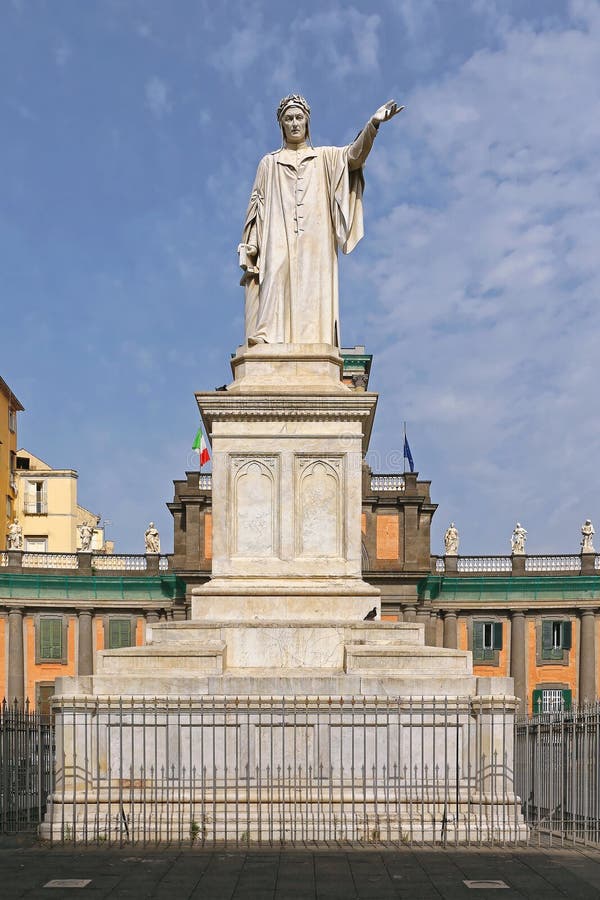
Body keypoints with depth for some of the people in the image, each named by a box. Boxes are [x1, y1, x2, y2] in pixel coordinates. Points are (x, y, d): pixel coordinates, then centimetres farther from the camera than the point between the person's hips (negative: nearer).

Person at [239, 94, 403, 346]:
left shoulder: (325, 157, 21)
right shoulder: (269, 163, 22)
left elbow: (354, 155, 2)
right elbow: (257, 206, 14)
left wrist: (373, 124, -16)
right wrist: (250, 248, 0)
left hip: (315, 247, 0)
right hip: (278, 247, 0)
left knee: (313, 303, -14)